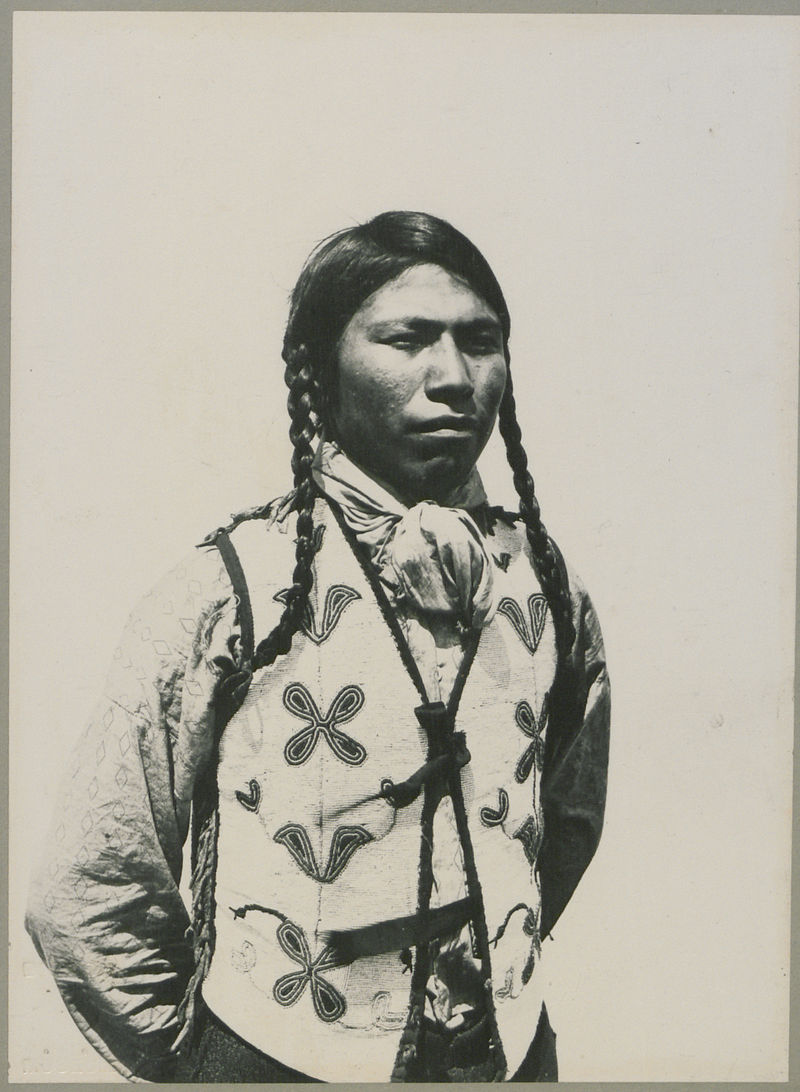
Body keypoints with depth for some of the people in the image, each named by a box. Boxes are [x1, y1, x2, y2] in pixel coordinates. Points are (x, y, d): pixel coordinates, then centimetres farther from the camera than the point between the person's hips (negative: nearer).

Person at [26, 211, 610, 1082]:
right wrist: (186, 1056, -2)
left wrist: (494, 969, 9)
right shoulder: (226, 593, -18)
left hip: (511, 1056, 3)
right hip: (277, 1061, -3)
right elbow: (83, 897, -12)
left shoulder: (550, 589, -7)